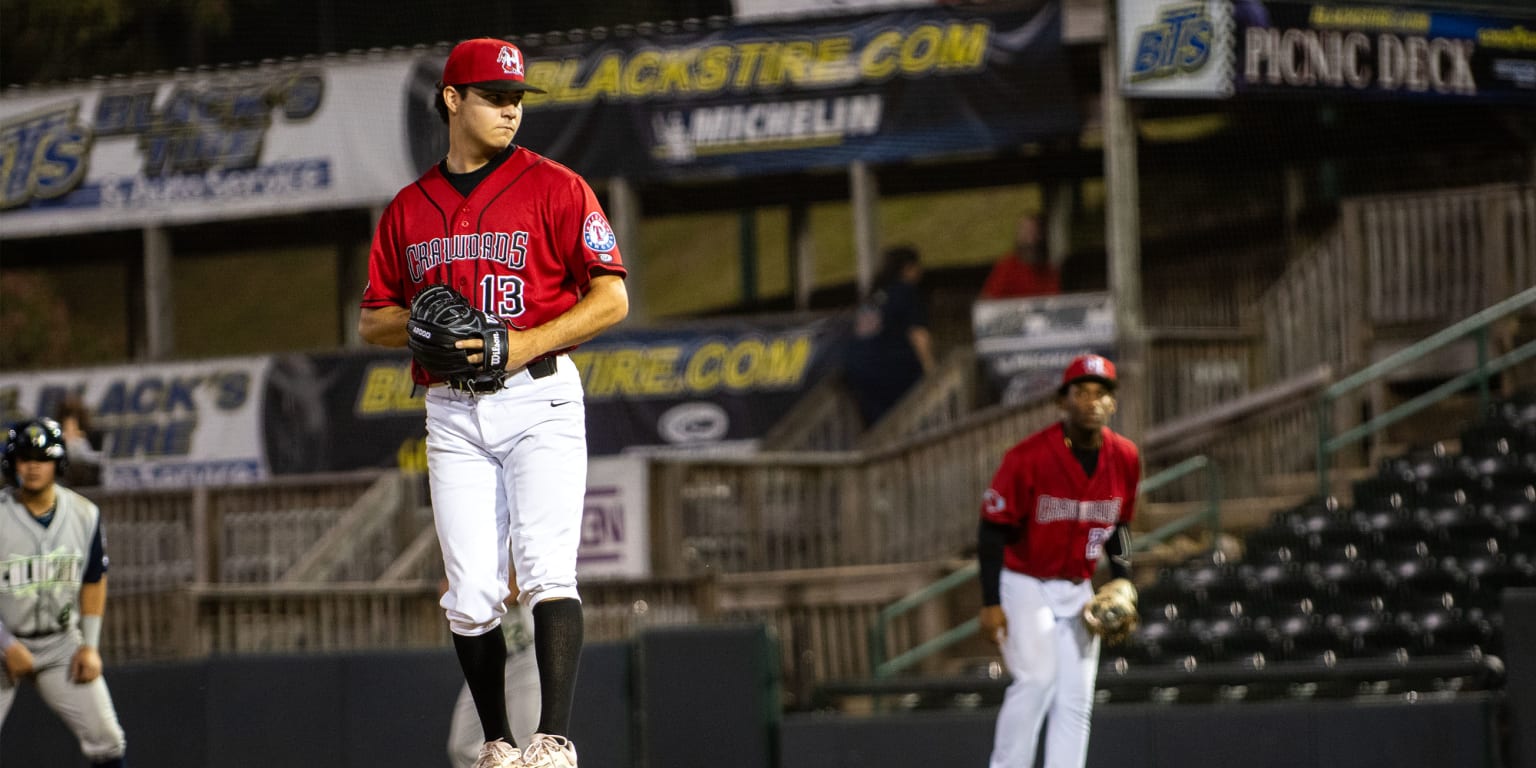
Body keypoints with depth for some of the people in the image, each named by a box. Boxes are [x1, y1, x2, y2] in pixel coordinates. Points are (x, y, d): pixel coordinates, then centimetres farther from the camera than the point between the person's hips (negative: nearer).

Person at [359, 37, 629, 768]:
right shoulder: (408, 210, 13)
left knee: (545, 567, -18)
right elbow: (371, 320, 19)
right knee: (471, 596, -1)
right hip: (452, 415, 3)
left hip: (539, 399, -3)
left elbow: (611, 298, -4)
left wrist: (526, 343, -15)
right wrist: (417, 322, -4)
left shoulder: (554, 187, 1)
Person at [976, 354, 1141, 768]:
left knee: (1076, 697, 3)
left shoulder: (1125, 458, -3)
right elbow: (992, 529, -14)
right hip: (1024, 584, -6)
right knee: (1037, 677, -23)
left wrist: (1123, 582, 2)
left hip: (1077, 591, 6)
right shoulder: (1028, 457, -19)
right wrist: (991, 602, -19)